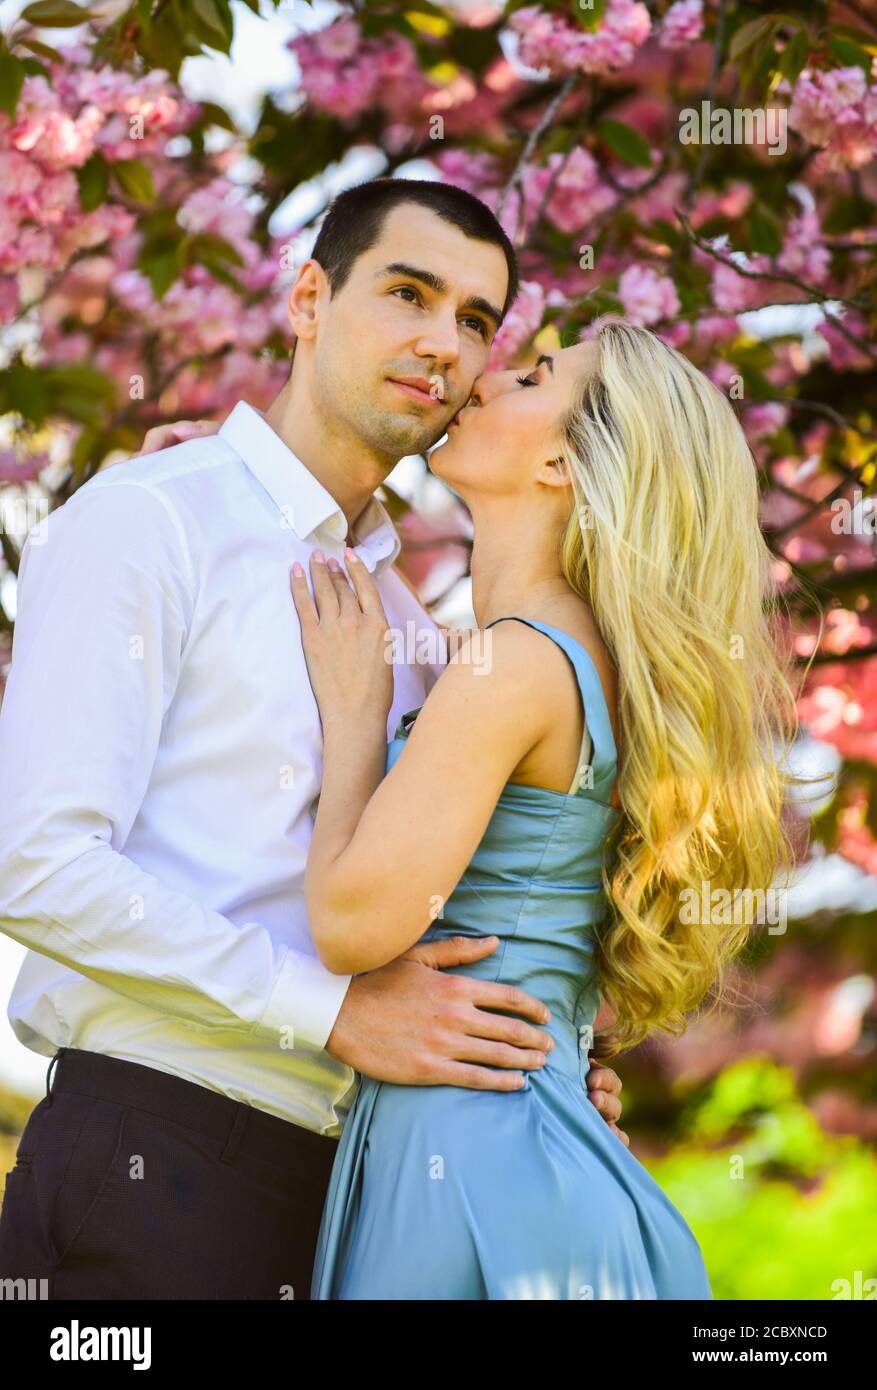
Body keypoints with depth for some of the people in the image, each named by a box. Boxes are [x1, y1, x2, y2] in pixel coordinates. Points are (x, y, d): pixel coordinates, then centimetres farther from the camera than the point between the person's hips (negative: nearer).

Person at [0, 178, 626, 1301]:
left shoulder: (402, 616, 18)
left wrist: (535, 1066, 5)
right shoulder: (147, 521, -5)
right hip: (153, 1167, -7)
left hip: (337, 1188, 7)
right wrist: (335, 1010, -17)